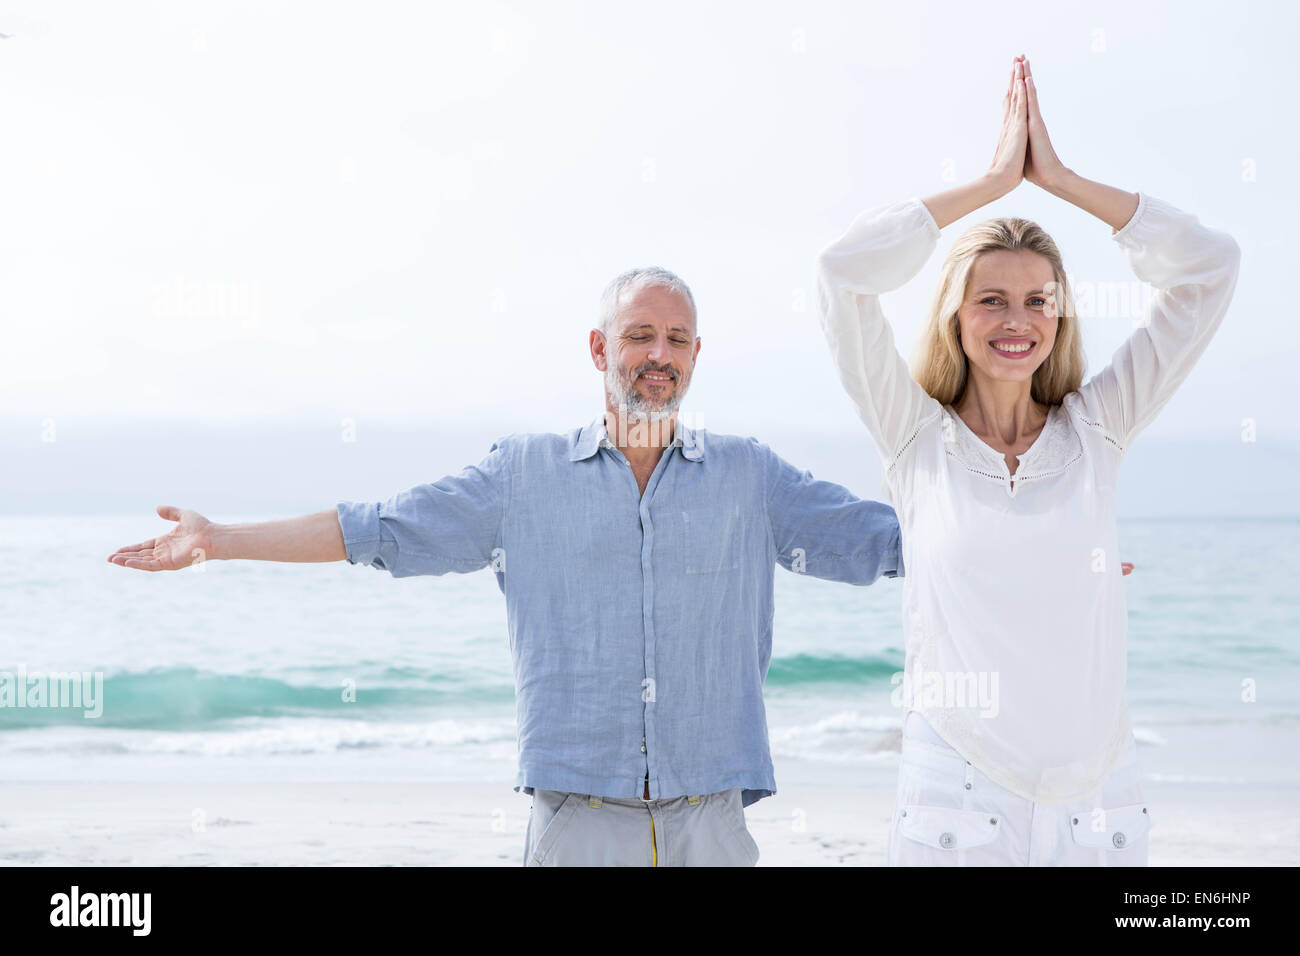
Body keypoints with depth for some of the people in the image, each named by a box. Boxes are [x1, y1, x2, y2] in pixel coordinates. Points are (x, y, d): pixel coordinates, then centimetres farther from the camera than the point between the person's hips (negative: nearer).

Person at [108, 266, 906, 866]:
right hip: (577, 818, -1)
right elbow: (378, 530, 7)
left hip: (709, 818, 1)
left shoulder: (748, 477, 11)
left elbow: (885, 538, 13)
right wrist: (219, 540, 3)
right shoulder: (527, 473, 9)